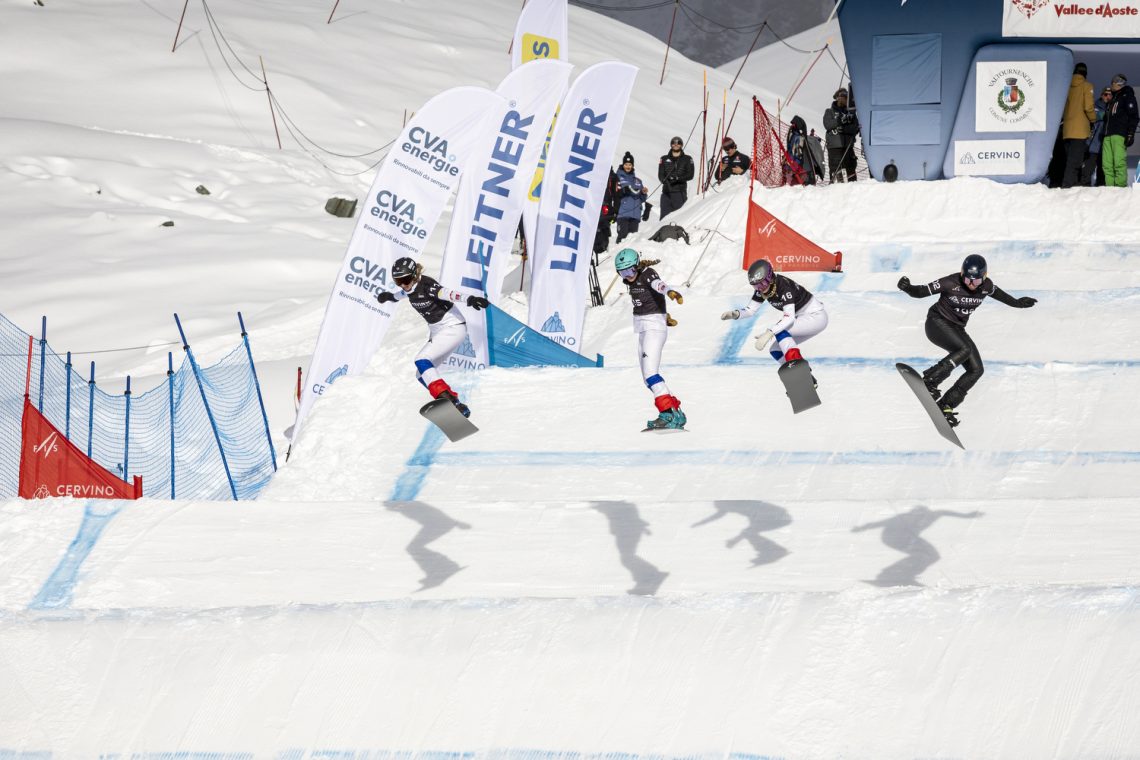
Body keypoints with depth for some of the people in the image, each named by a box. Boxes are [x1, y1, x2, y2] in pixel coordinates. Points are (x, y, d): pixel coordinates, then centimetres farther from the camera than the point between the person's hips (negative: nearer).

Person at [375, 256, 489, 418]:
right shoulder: (411, 287, 1)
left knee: (422, 360, -24)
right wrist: (390, 296, 43)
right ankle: (457, 407, 0)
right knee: (422, 376, 2)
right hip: (437, 332, 10)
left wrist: (469, 299, -57)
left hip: (453, 328, -10)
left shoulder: (426, 286, -23)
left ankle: (445, 397, -30)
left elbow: (448, 293, -41)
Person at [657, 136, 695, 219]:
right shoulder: (664, 159, 16)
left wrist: (677, 178, -15)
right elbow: (660, 175, 6)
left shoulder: (687, 159, 10)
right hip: (667, 191, 2)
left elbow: (690, 175, 1)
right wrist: (665, 181, -16)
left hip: (680, 191, -2)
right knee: (664, 215, -7)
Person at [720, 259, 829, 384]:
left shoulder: (783, 286, -31)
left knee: (779, 329, -28)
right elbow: (750, 309, -4)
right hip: (803, 318, 9)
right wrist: (735, 313, -25)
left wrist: (768, 333, -49)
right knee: (776, 351, 4)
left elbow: (789, 317, -39)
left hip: (816, 316, -9)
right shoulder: (762, 289, -8)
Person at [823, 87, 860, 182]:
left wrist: (844, 129, -12)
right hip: (834, 145, -3)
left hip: (848, 145, 3)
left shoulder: (851, 113, 17)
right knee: (835, 168, -10)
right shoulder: (829, 112, 10)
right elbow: (827, 125, -7)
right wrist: (841, 120, -18)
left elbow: (856, 128, 5)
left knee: (851, 168, 1)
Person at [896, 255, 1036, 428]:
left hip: (957, 329, 7)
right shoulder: (951, 283, -21)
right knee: (965, 349, -33)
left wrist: (1016, 303, 30)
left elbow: (998, 293, 18)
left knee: (976, 370, -4)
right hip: (938, 322, -7)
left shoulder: (986, 286, -7)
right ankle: (929, 380, -27)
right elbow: (921, 292, -19)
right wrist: (907, 288, -41)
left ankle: (945, 406, 0)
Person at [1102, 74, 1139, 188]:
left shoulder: (1127, 95, 8)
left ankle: (1121, 186, -24)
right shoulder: (1112, 100, 31)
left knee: (1119, 162, -19)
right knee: (1107, 165, -6)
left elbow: (1133, 116, -3)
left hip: (1119, 134, -7)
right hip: (1108, 135, 7)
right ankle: (1110, 187, -11)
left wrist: (1131, 133, -14)